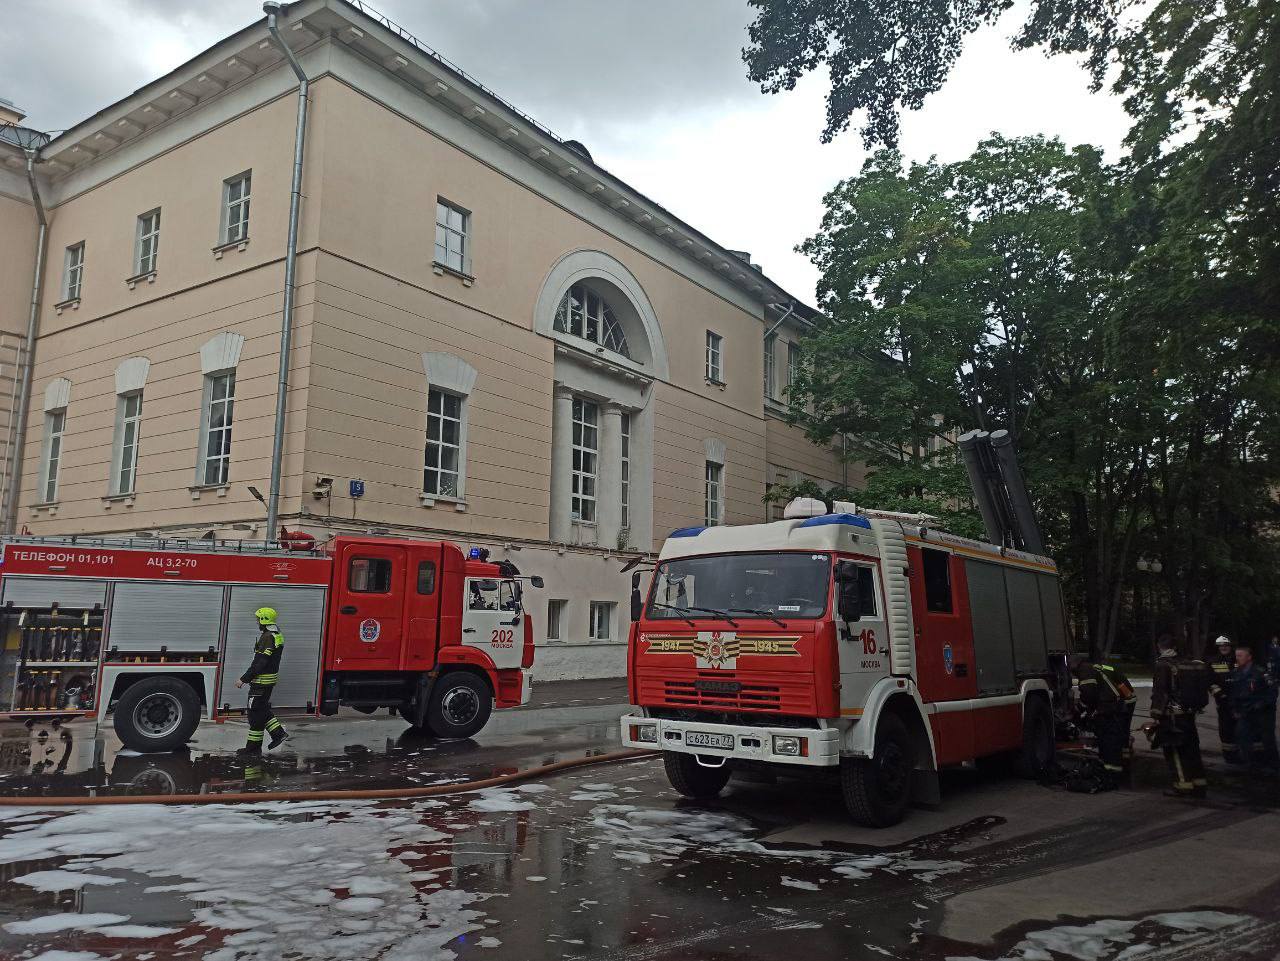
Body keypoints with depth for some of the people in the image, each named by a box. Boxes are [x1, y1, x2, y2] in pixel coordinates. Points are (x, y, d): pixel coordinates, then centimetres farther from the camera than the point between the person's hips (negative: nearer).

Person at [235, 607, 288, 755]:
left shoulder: (268, 637, -20)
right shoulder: (277, 635, 11)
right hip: (271, 678, 10)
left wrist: (244, 679, -20)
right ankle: (279, 733, 15)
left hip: (262, 680, -10)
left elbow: (260, 663, -24)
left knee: (256, 712, 0)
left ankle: (253, 747, 8)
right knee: (262, 709, 20)